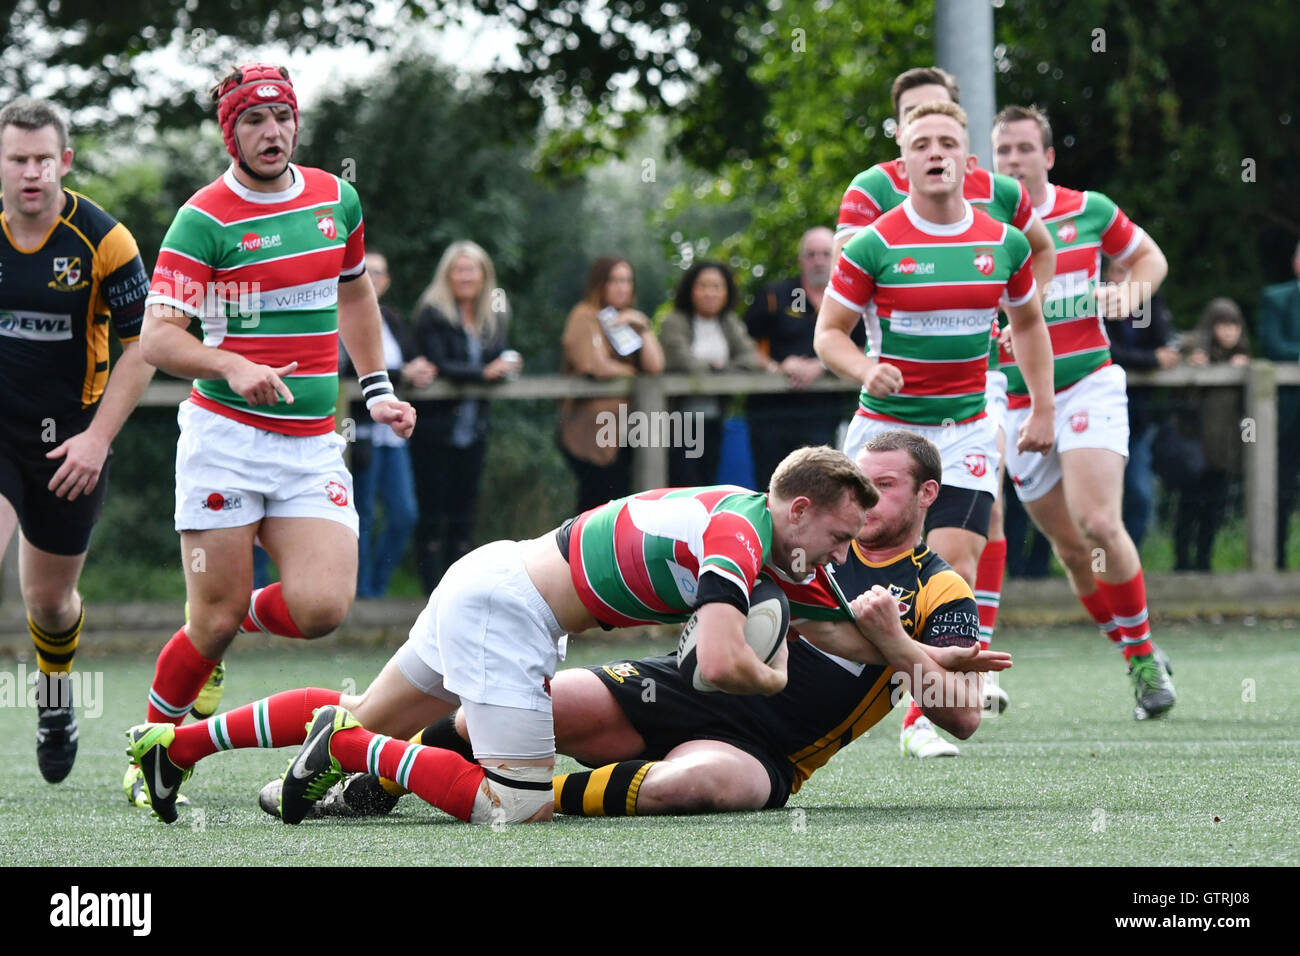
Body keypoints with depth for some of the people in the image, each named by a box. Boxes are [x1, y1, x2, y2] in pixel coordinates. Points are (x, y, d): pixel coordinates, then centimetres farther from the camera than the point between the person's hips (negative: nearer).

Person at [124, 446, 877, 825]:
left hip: (489, 577, 10)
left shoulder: (742, 508, 7)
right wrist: (775, 678, -11)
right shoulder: (738, 541, -21)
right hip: (504, 612, -10)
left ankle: (175, 743, 25)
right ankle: (353, 749, -8)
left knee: (365, 718, 21)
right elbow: (721, 665, -33)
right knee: (518, 804, -14)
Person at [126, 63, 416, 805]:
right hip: (225, 440, -4)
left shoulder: (336, 197, 9)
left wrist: (377, 389, 21)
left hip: (312, 445, 4)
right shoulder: (205, 219, -7)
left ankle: (240, 616, 20)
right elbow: (157, 338, -13)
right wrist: (234, 366, -30)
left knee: (322, 606, -13)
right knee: (216, 620, -6)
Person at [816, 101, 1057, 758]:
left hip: (967, 427, 1)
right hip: (886, 425, -1)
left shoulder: (1004, 242, 2)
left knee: (956, 569, -11)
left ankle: (920, 721, -4)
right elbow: (829, 332, -1)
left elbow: (1028, 322, 19)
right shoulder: (873, 245, -7)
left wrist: (1043, 409, 15)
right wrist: (866, 371, -21)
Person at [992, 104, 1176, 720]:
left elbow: (1150, 256, 17)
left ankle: (1146, 652, -2)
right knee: (1070, 547, 5)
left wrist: (1130, 293, -3)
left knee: (1097, 525, -19)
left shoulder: (1089, 211, 2)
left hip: (1087, 385, -2)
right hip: (1017, 404, 2)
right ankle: (1134, 657, 22)